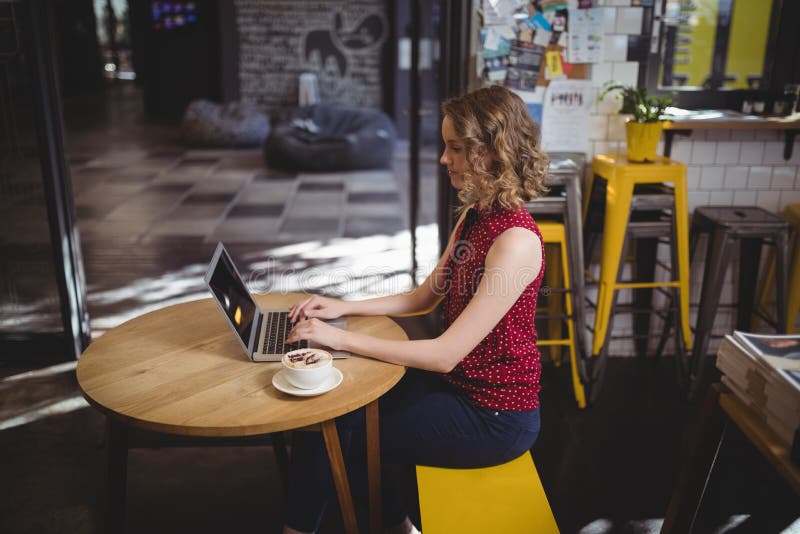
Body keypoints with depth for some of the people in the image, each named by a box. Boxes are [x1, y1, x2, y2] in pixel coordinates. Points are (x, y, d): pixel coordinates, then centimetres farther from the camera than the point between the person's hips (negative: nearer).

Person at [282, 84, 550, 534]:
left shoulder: (515, 241, -26)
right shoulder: (474, 216, 3)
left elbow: (446, 354, -26)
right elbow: (425, 297, 12)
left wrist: (342, 339, -22)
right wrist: (345, 307, 2)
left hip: (494, 416, -8)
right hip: (458, 382, 8)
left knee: (333, 434, -5)